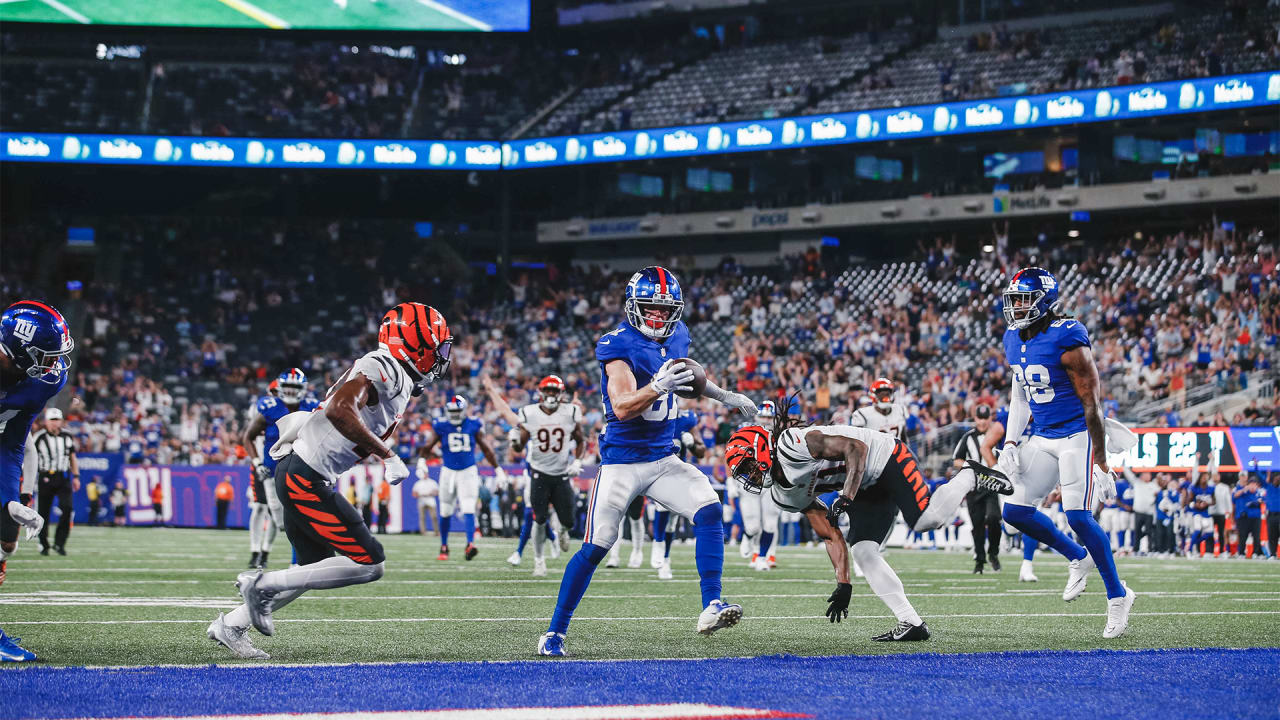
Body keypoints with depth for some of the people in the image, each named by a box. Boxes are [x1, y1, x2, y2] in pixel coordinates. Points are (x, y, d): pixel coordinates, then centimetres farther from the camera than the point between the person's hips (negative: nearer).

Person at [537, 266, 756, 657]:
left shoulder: (677, 336, 5)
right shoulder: (618, 345, -16)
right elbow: (622, 407, -27)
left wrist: (724, 396, 25)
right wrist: (657, 387, -41)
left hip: (663, 459, 6)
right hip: (622, 461, -6)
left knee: (708, 510, -17)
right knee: (595, 547, -4)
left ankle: (711, 608, -18)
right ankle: (555, 632, 8)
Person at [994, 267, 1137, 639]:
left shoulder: (1067, 340, -19)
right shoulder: (1015, 342, 6)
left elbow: (1092, 404, -17)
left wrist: (1101, 464, -18)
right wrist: (1011, 444, 8)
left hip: (1077, 436, -8)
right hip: (1043, 439, 8)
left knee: (1078, 517, -15)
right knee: (1015, 511, 1)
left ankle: (1118, 596, 0)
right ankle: (1079, 558, 22)